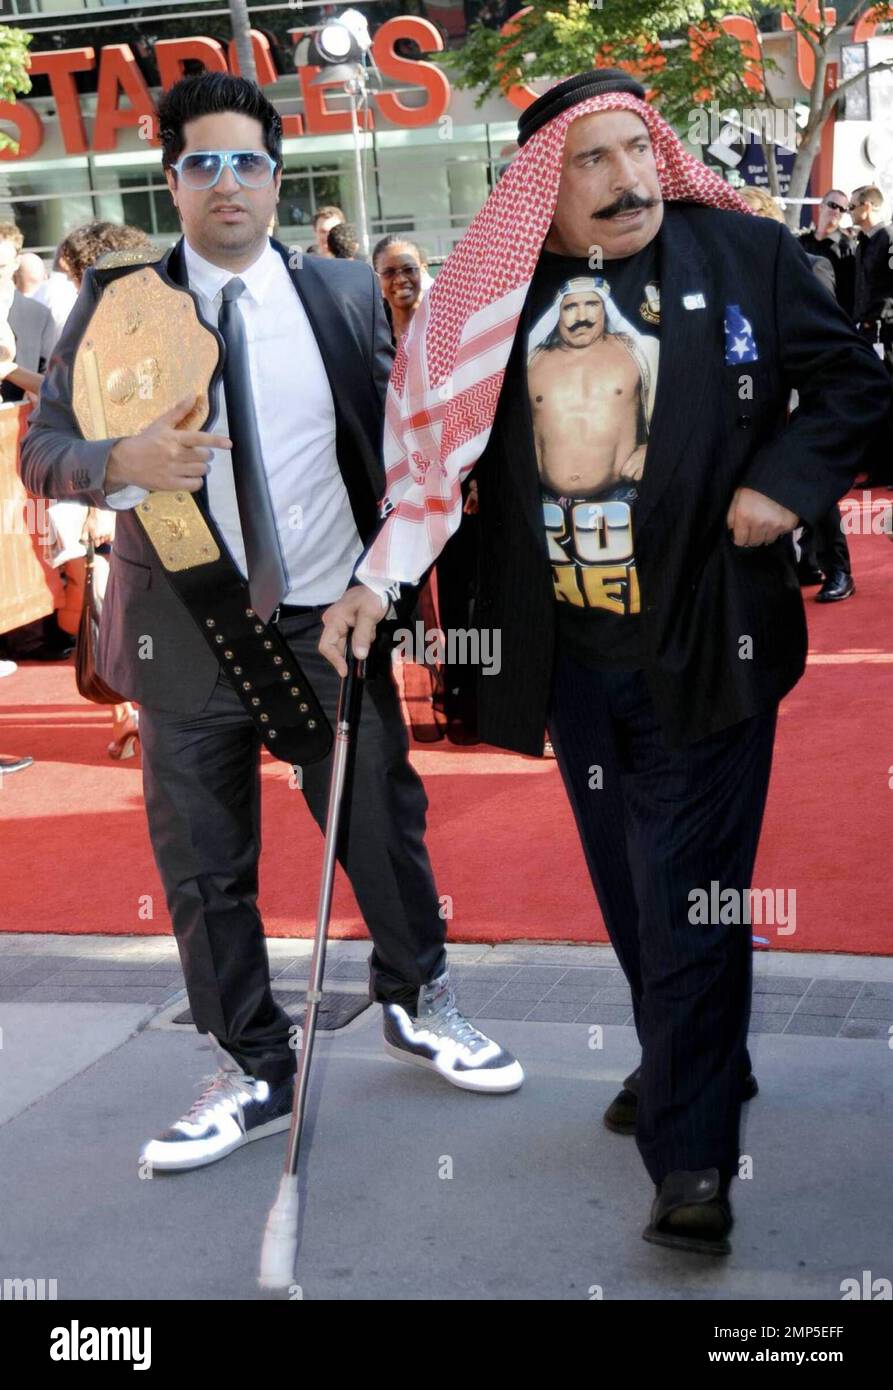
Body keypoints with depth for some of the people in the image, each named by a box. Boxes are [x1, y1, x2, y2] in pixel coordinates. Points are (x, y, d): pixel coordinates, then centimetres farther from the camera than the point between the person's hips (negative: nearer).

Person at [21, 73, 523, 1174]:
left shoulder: (345, 294, 3)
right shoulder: (119, 303, -2)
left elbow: (395, 427, 9)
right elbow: (42, 449, -4)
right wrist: (124, 463, -25)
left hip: (330, 619, 1)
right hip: (189, 629, 0)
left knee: (382, 822, 10)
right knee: (205, 863, 8)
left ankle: (418, 1007, 37)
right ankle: (254, 1074, 26)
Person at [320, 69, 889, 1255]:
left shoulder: (746, 255, -4)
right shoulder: (497, 293, 0)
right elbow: (435, 442, 2)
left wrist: (787, 479, -12)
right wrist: (377, 578, -8)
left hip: (705, 648, -3)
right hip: (571, 655, 4)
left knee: (689, 894, -3)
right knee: (627, 889, 16)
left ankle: (692, 1157, 5)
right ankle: (691, 1066, 38)